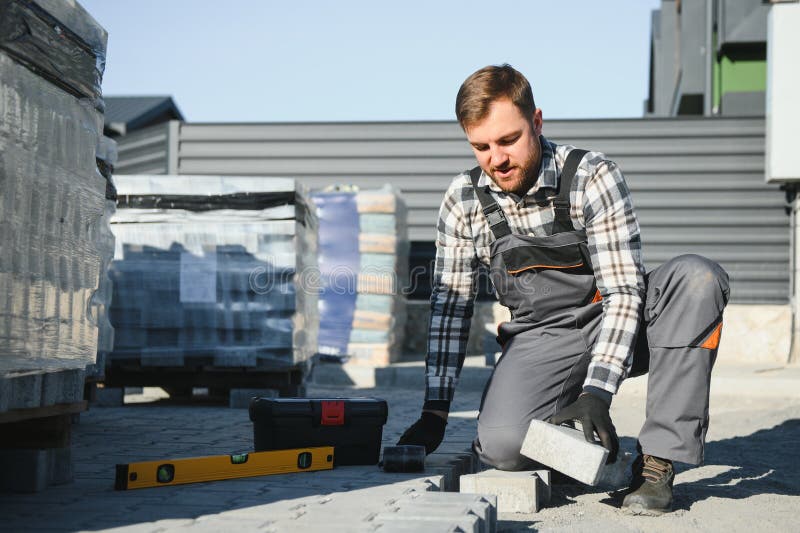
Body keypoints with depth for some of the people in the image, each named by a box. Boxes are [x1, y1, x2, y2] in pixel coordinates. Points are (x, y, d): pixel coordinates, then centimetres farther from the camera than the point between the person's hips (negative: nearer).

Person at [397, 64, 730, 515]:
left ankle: (659, 458, -29)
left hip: (616, 326, -1)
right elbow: (450, 307, 0)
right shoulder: (465, 200, -5)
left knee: (697, 277, -32)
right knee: (502, 445, -30)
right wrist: (435, 413, -7)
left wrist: (596, 392, -32)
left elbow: (623, 291, -19)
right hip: (540, 340, 1)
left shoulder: (595, 177, -15)